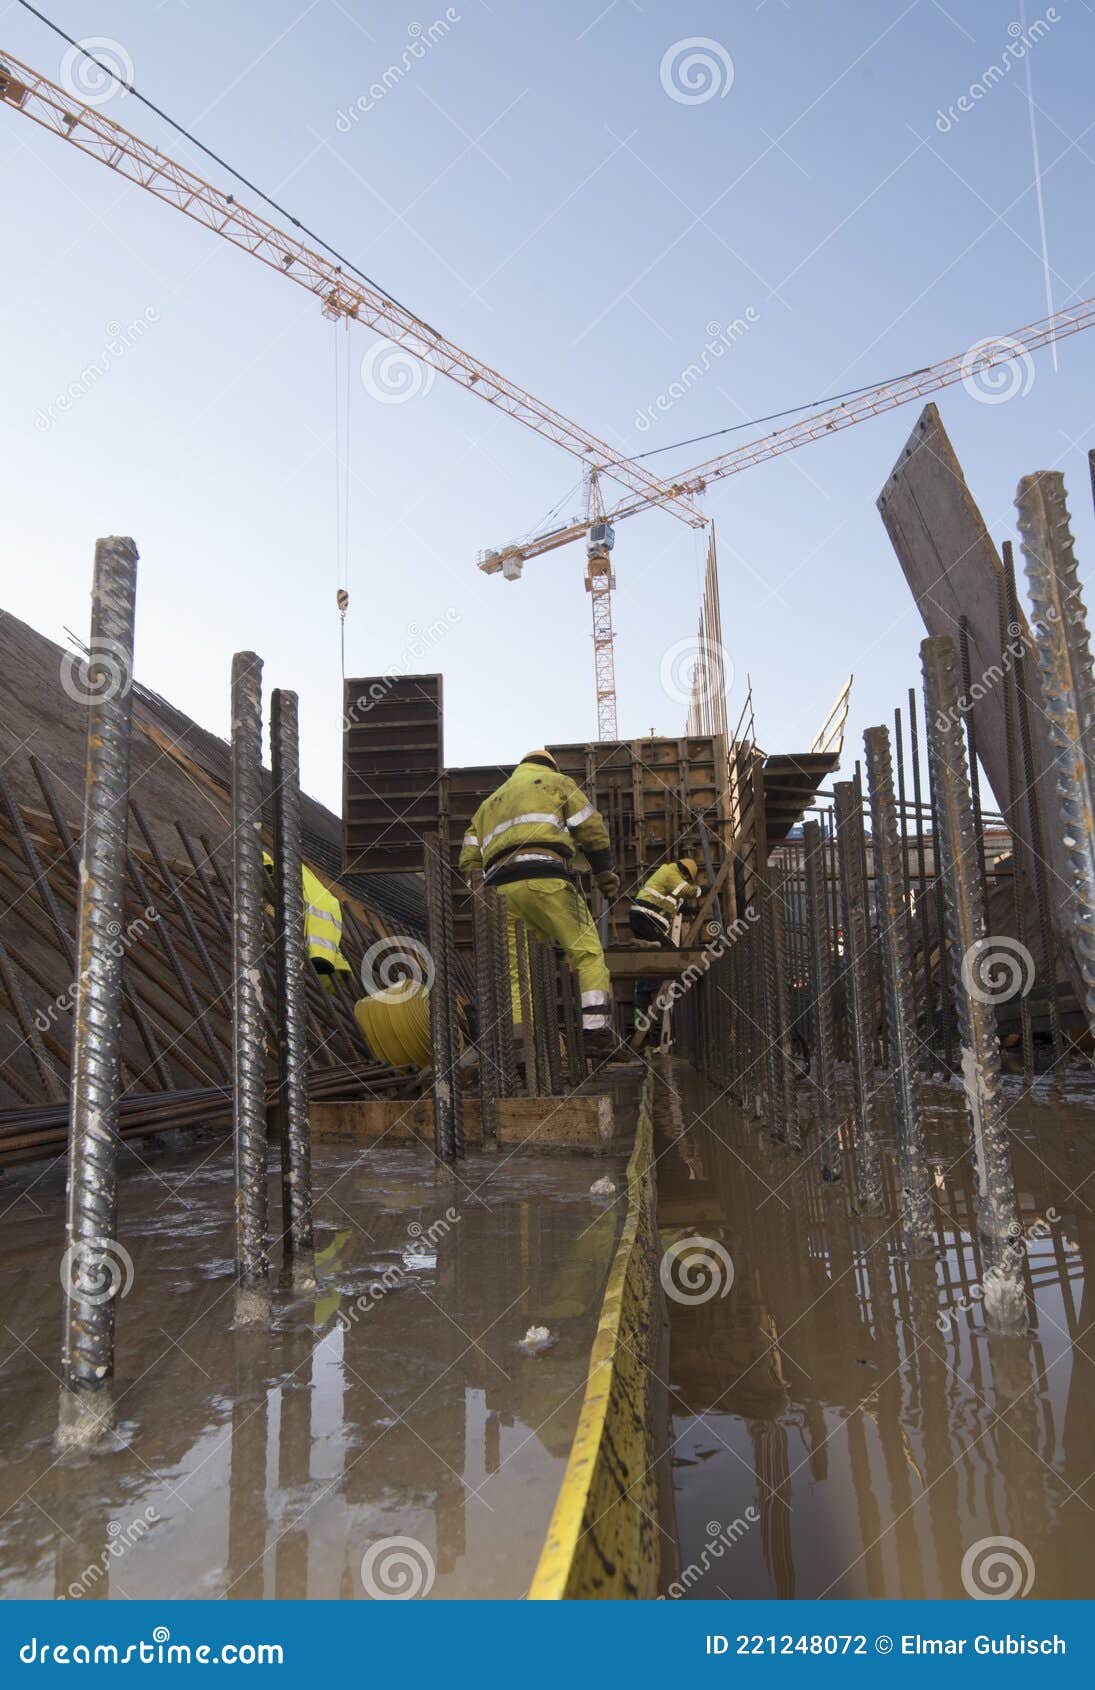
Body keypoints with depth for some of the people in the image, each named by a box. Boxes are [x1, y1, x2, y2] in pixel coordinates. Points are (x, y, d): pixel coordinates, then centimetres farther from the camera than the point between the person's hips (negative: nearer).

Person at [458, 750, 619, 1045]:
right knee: (587, 954, -3)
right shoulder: (558, 782, 22)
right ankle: (597, 1030, -15)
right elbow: (591, 830, 12)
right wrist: (605, 873, 20)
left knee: (516, 971, 8)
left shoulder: (489, 803, 35)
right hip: (545, 880, -5)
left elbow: (469, 860, 24)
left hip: (500, 889, 5)